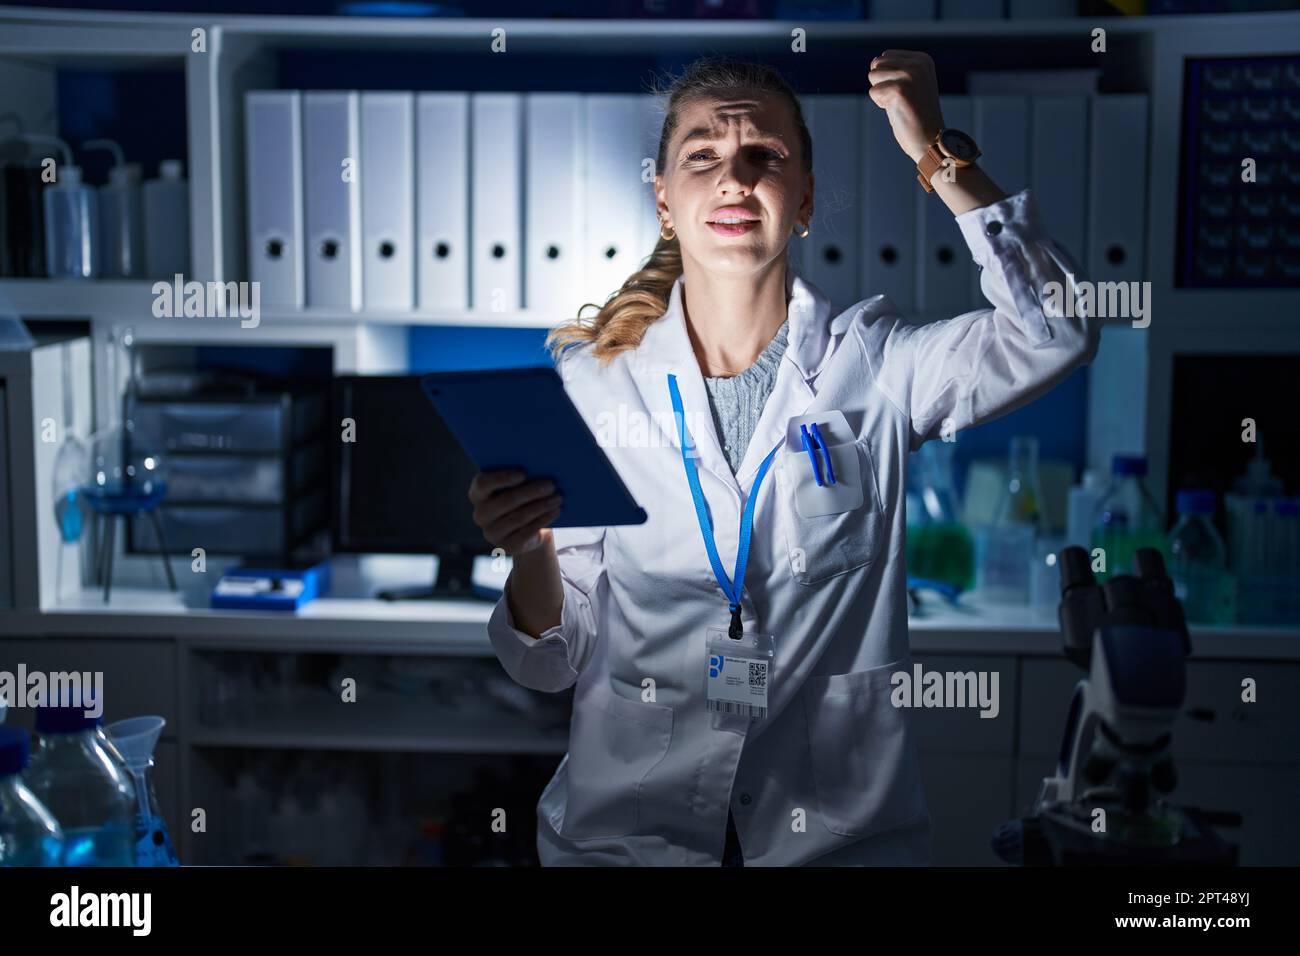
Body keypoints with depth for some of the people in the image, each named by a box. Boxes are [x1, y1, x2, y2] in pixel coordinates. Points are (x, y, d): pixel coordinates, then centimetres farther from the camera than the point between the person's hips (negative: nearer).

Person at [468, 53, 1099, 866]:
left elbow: (1056, 334, -14)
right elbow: (556, 661, 5)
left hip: (843, 828, 0)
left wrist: (940, 156, -16)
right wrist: (532, 556, -17)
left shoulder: (874, 364, 2)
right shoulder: (589, 379, 3)